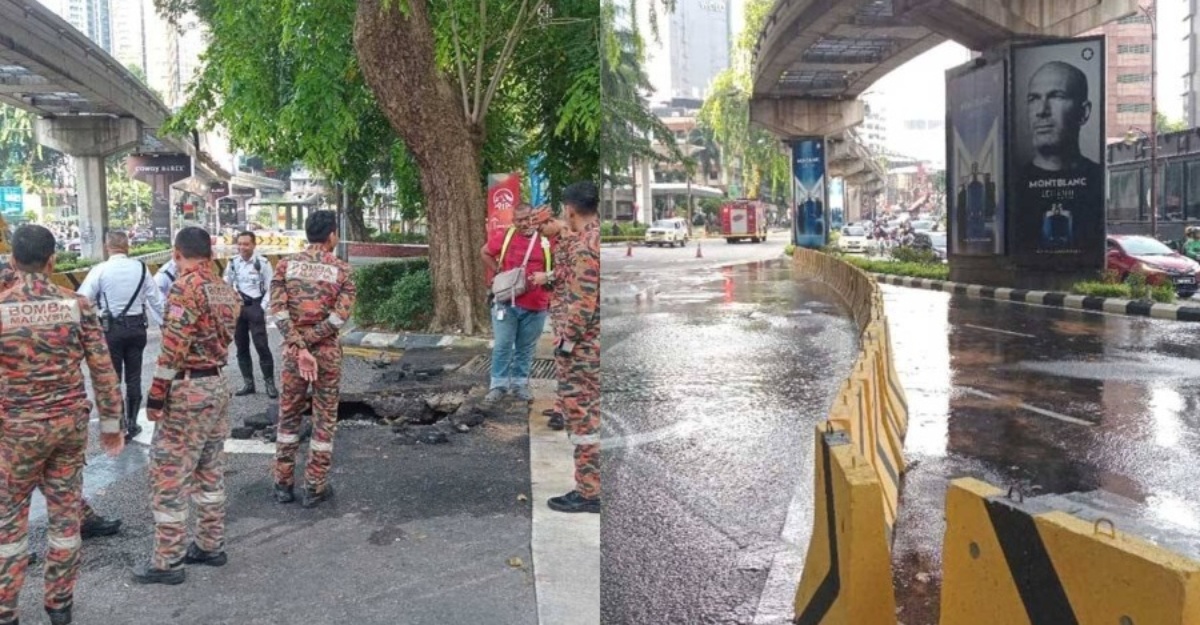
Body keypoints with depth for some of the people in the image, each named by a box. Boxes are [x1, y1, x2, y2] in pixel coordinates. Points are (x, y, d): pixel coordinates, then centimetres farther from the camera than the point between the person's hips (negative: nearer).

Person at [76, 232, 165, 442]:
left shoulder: (100, 270, -11)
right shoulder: (141, 268, -2)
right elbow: (155, 300, 3)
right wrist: (164, 324, 13)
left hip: (111, 328, -3)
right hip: (137, 327, 3)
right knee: (133, 377, 14)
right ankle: (132, 424, 22)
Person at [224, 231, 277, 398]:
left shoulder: (263, 263, -9)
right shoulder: (232, 263, 4)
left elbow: (270, 288, -5)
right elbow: (226, 286, 12)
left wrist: (263, 307, -11)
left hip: (255, 306, -5)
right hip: (236, 307, 5)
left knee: (261, 345, -7)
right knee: (241, 346, 10)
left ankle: (270, 383, 0)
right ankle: (248, 383, 19)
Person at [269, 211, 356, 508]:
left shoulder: (286, 265, 1)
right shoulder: (341, 270, -4)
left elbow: (278, 311, -10)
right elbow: (340, 316, -16)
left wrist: (299, 348, -13)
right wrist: (309, 342, -12)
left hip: (293, 351, 2)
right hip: (327, 352, -2)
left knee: (288, 416, 15)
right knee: (324, 420, 9)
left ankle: (283, 484, 21)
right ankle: (315, 487, 13)